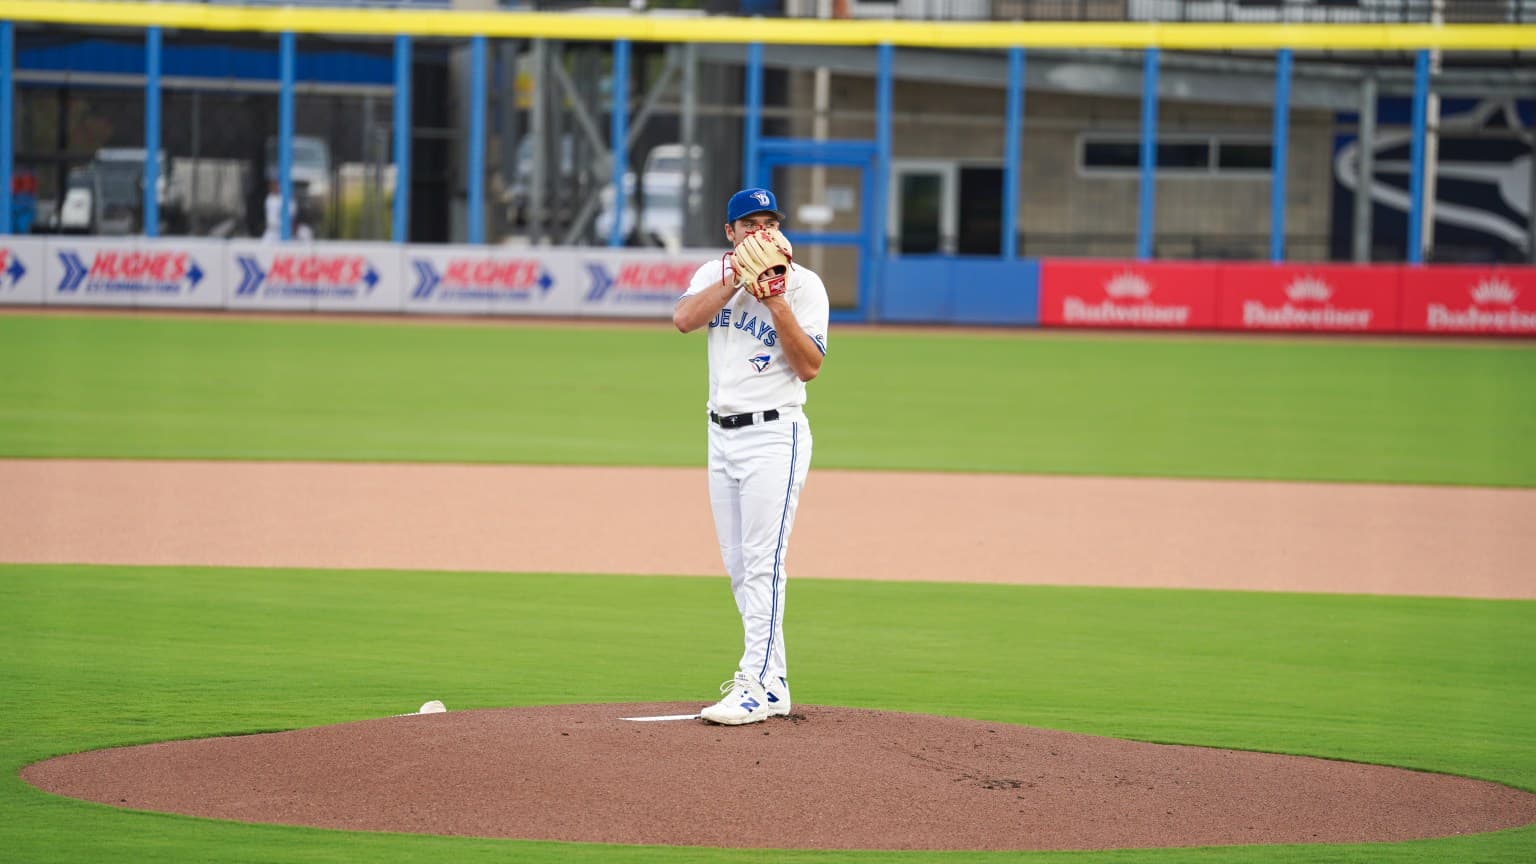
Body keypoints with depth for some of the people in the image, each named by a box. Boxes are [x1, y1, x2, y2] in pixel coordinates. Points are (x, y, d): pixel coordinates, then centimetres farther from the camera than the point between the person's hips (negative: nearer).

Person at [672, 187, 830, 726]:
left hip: (774, 435, -6)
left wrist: (777, 302, -21)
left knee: (762, 562, -11)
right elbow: (683, 319, -10)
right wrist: (736, 279, -16)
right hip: (722, 434, 6)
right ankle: (772, 678, 17)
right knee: (738, 565, 9)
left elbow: (810, 366, -14)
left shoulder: (803, 284, -6)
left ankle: (757, 686, -13)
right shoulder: (716, 274, 9)